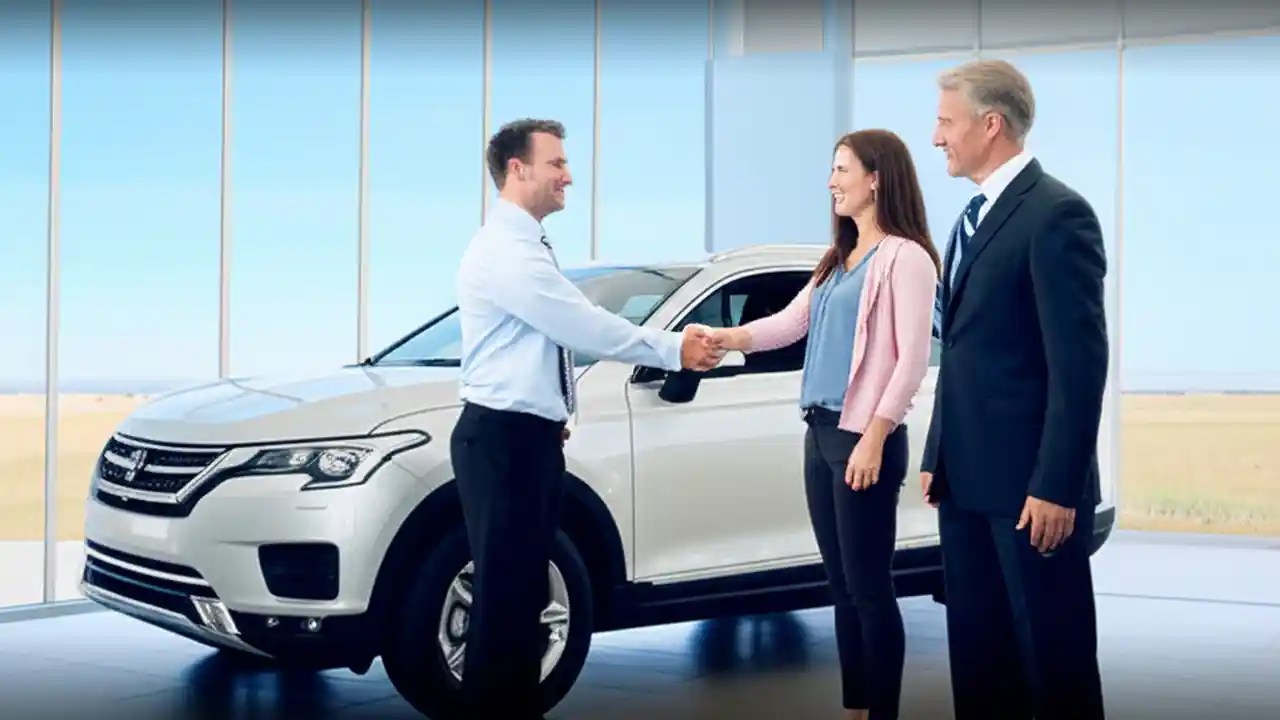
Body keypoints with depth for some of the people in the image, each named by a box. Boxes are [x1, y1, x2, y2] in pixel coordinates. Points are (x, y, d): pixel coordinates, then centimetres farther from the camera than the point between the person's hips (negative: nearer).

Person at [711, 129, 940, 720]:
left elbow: (912, 359, -14)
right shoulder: (838, 260, 18)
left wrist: (875, 439, -18)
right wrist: (723, 338, -1)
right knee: (843, 587, 12)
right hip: (821, 432, 9)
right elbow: (790, 323, 14)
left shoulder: (905, 258, -9)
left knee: (869, 587, -4)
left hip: (863, 437, -8)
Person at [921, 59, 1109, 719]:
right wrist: (938, 458, 16)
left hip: (1029, 484, -9)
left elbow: (1079, 361, -17)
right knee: (978, 651, 13)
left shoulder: (1056, 214, -12)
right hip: (968, 479, 9)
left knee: (1054, 656, 2)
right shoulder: (974, 218, 16)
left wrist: (1057, 487, -20)